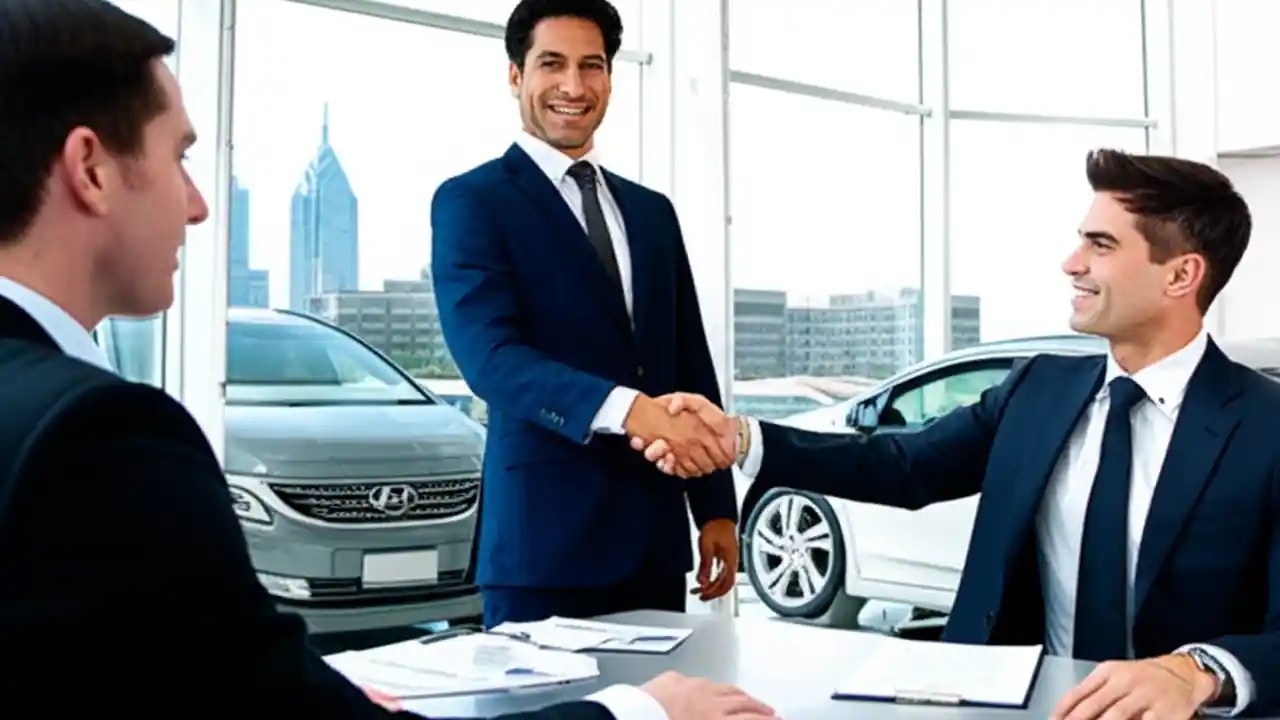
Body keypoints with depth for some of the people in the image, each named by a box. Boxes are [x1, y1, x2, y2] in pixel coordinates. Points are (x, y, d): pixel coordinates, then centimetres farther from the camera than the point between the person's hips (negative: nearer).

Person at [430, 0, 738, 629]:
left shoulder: (652, 211, 16)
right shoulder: (471, 201, -3)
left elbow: (692, 367, 15)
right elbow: (488, 355, -17)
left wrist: (717, 507, 10)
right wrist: (629, 409, -31)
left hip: (654, 534, 6)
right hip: (544, 535, -6)